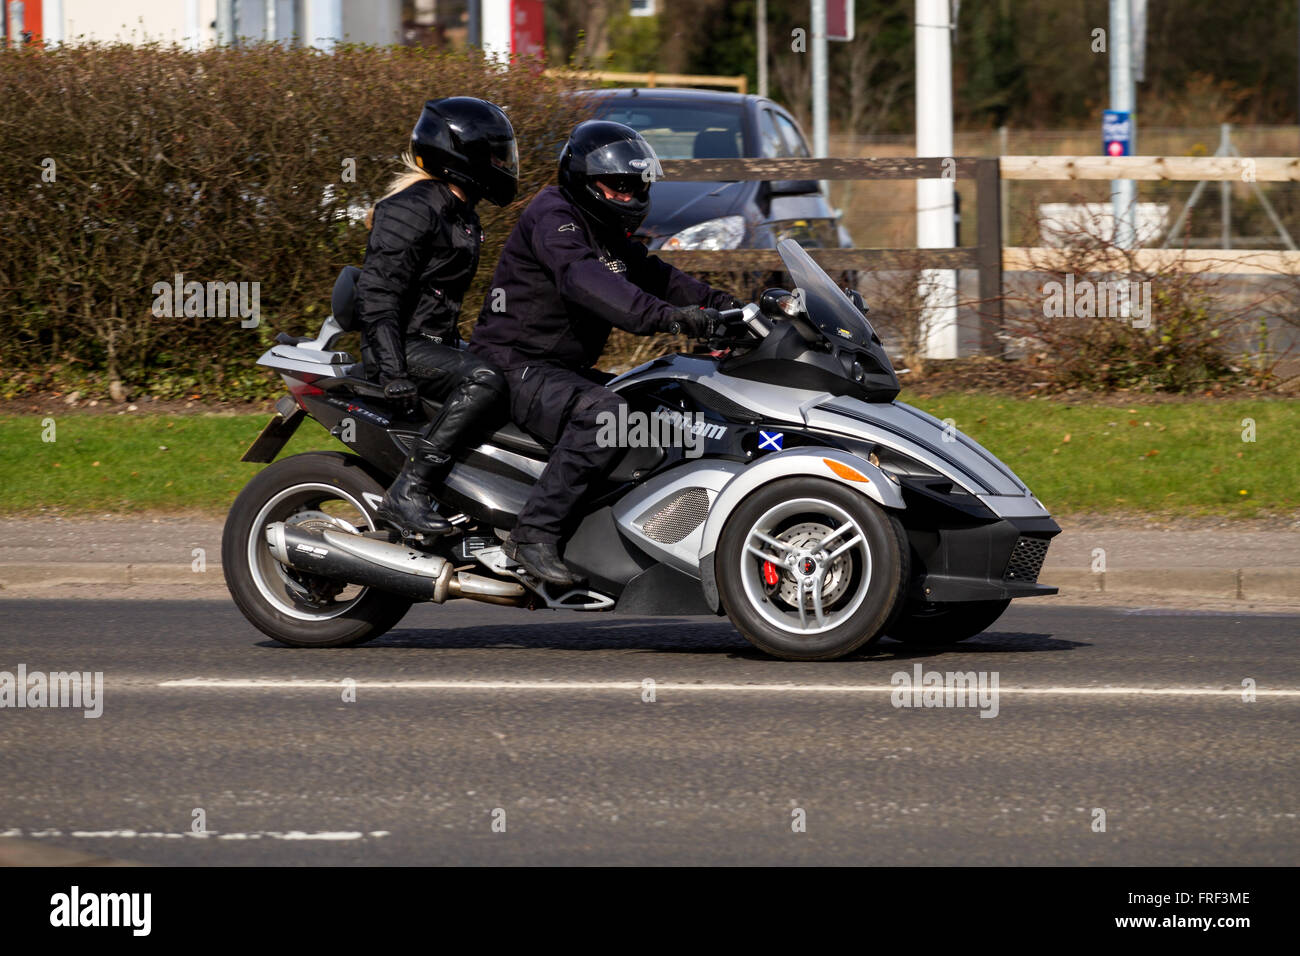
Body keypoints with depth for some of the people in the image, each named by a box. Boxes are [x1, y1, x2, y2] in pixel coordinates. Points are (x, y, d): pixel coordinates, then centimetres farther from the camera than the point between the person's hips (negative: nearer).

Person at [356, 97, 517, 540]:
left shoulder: (462, 215, 17)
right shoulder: (413, 208, -15)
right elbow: (379, 291, -22)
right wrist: (393, 369, -29)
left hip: (437, 342, 10)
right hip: (404, 343, -10)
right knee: (484, 382, -32)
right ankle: (407, 494, -34)